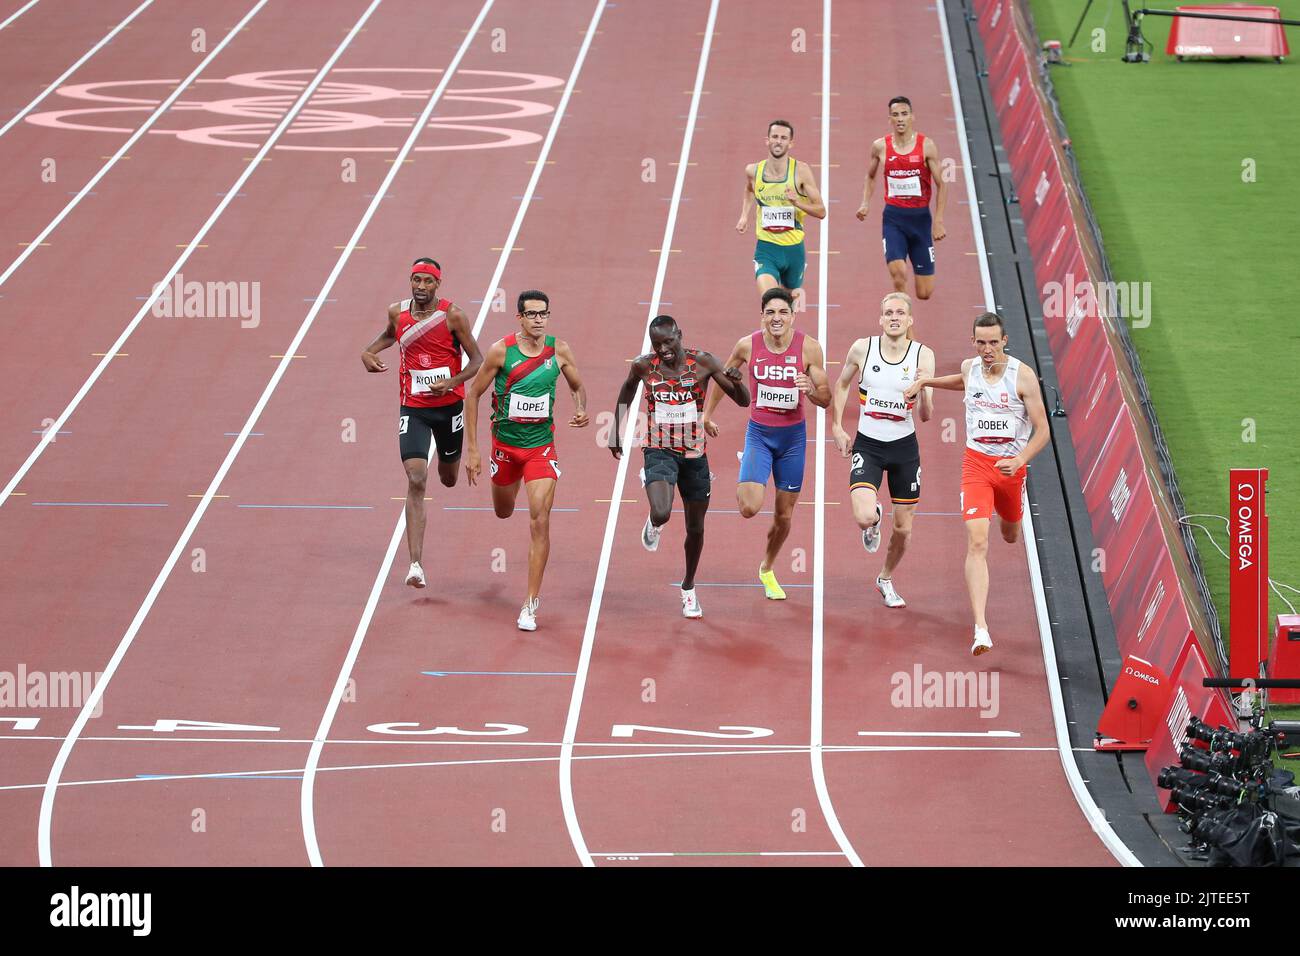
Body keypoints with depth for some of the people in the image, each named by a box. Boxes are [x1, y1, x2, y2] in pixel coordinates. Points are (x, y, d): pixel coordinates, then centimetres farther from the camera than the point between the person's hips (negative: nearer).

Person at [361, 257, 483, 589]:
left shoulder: (452, 315, -12)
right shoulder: (397, 312, -2)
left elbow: (477, 359, -7)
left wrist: (452, 382, -23)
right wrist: (369, 351, 3)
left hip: (449, 404, 0)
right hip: (413, 409, 0)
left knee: (449, 479, 20)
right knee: (416, 481, -15)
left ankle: (448, 458, 63)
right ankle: (415, 564, -19)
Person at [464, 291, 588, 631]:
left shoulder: (559, 350, -6)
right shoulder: (501, 350, -13)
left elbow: (578, 387, 11)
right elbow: (474, 394, -5)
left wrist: (581, 410, -13)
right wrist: (473, 449, -8)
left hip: (541, 446, 0)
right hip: (505, 443, 1)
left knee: (540, 521, -13)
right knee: (503, 511, 21)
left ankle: (531, 603, -8)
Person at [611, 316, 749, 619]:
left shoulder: (703, 363, -10)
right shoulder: (644, 366, -8)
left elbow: (743, 401, -7)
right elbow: (626, 395, 15)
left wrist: (736, 382, -28)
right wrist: (616, 434, 18)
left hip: (694, 454, 2)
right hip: (659, 452, -2)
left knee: (695, 527, 12)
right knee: (662, 513, -26)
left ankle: (689, 588, 35)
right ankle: (655, 524, 14)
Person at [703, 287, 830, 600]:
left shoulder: (809, 348, -11)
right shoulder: (748, 345, -10)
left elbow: (825, 400, -5)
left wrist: (810, 390, -27)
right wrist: (707, 414, 14)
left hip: (792, 436, 1)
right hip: (759, 433, -1)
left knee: (784, 515, 9)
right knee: (750, 508, -18)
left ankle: (767, 569, 35)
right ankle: (744, 480, 18)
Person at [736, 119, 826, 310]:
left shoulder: (801, 171, -9)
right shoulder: (753, 171, -2)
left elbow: (821, 211, -7)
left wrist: (798, 203, -23)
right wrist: (744, 215, 14)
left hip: (794, 249, 1)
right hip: (766, 249, -1)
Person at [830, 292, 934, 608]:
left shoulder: (923, 355, -8)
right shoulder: (862, 349, -7)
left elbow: (926, 415, -8)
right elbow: (841, 384, 12)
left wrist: (925, 392, -29)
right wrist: (836, 427, 8)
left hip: (904, 447, 1)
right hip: (867, 445, -1)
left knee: (904, 528, 9)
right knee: (863, 517, -23)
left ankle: (886, 579, 38)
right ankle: (874, 518, 18)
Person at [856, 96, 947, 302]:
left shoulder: (926, 146, -6)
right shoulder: (880, 146, 0)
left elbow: (941, 185, -2)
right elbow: (870, 177, 19)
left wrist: (939, 221, -9)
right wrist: (865, 204, 4)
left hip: (920, 217, 0)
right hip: (893, 217, 0)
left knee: (924, 293, 4)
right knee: (898, 272, -26)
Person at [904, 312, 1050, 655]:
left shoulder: (1022, 375, -15)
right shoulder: (970, 367, -3)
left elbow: (1042, 430, -13)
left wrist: (1019, 461, -27)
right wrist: (925, 382, 19)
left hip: (1011, 464, 0)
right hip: (976, 462, 0)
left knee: (1010, 536, 25)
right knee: (977, 543, -16)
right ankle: (981, 629, -24)